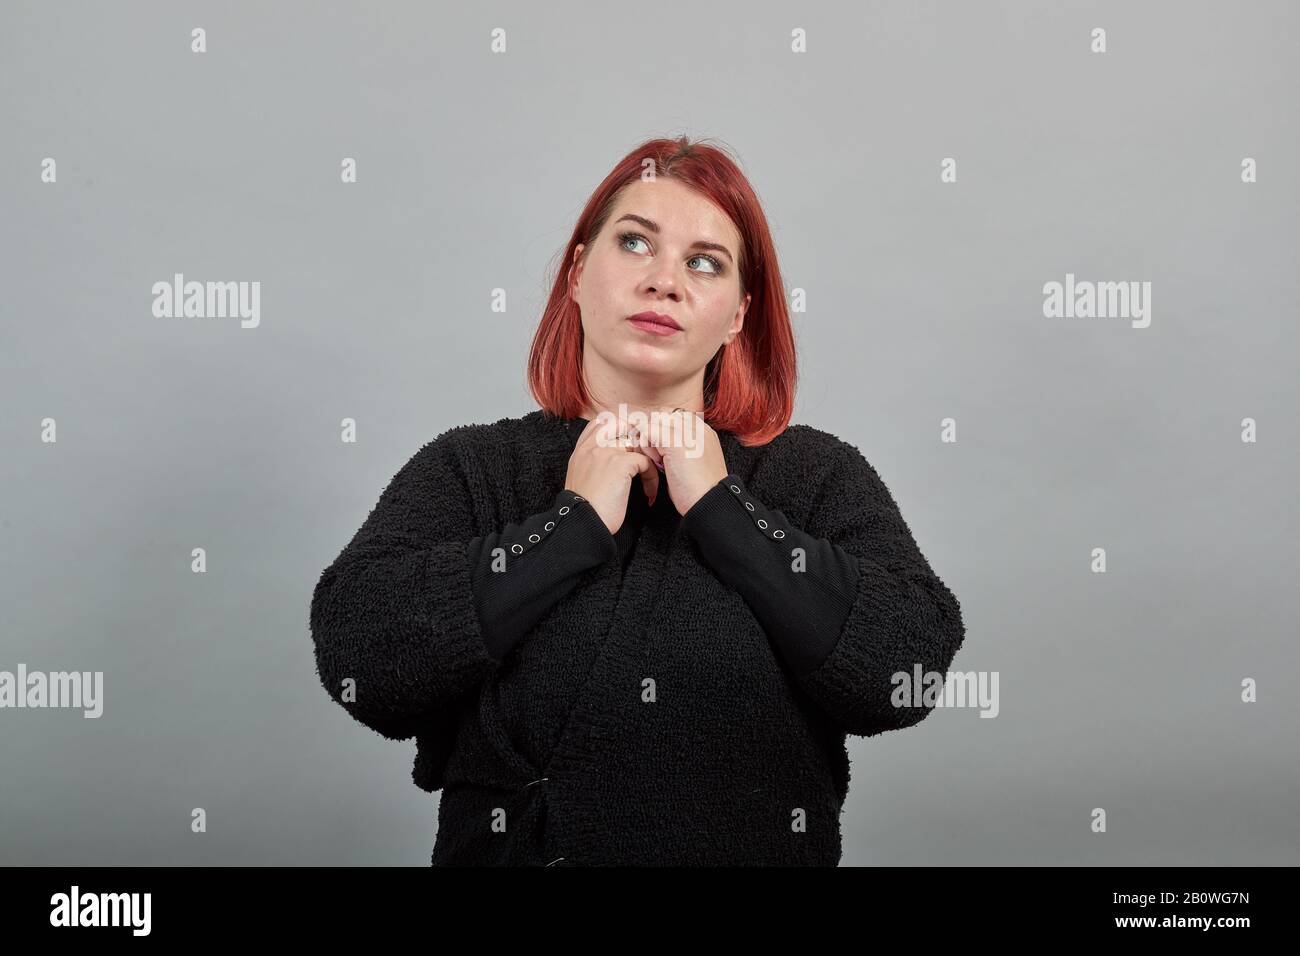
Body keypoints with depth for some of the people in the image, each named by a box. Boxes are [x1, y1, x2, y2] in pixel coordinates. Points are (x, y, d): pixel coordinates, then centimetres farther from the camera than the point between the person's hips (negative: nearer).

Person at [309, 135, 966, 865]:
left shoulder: (819, 474, 1)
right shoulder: (466, 469, 0)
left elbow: (909, 669, -11)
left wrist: (721, 507, -12)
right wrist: (575, 522, -13)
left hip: (762, 846, 0)